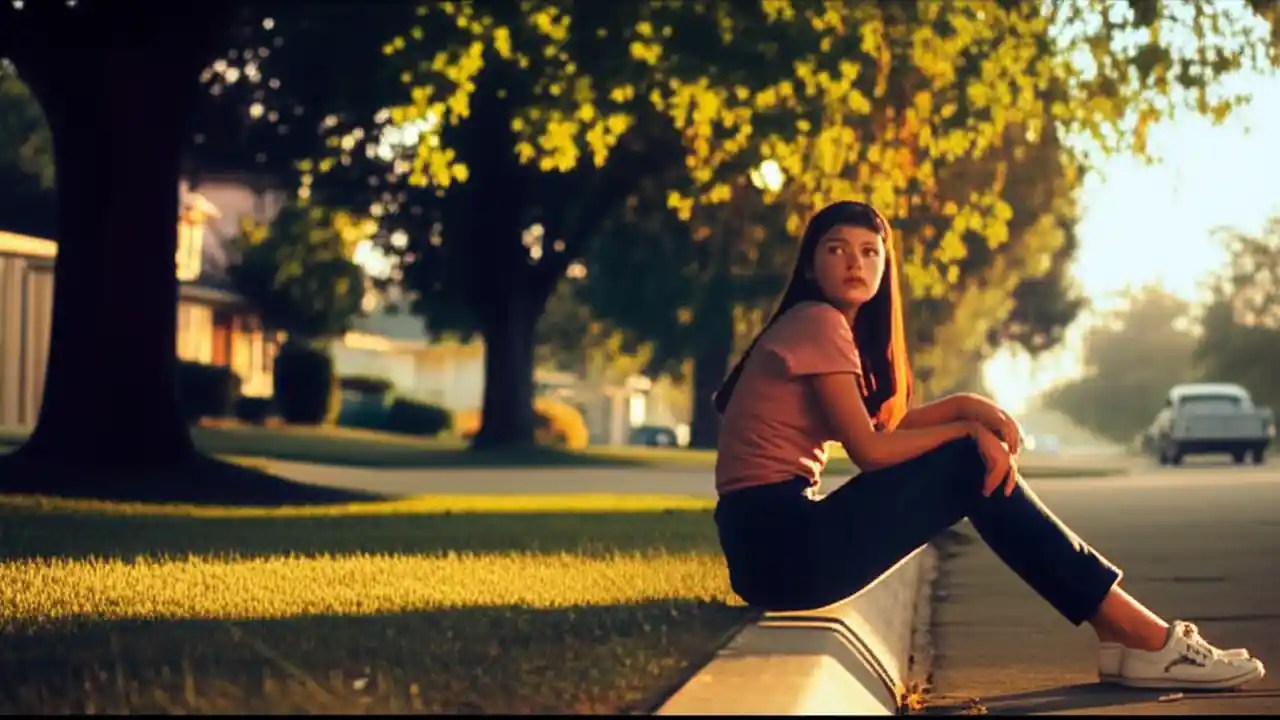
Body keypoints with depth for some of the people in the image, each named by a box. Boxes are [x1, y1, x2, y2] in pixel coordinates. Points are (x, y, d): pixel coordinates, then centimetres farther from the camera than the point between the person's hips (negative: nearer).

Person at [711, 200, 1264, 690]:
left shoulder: (830, 327, 19)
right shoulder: (818, 323, -10)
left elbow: (884, 425, 14)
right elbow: (869, 450, -14)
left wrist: (965, 407, -4)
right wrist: (969, 428, 0)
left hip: (779, 539, 9)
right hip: (781, 542, -9)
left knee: (982, 461, 10)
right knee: (974, 466, -7)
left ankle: (1122, 628, 5)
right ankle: (1142, 636, -7)